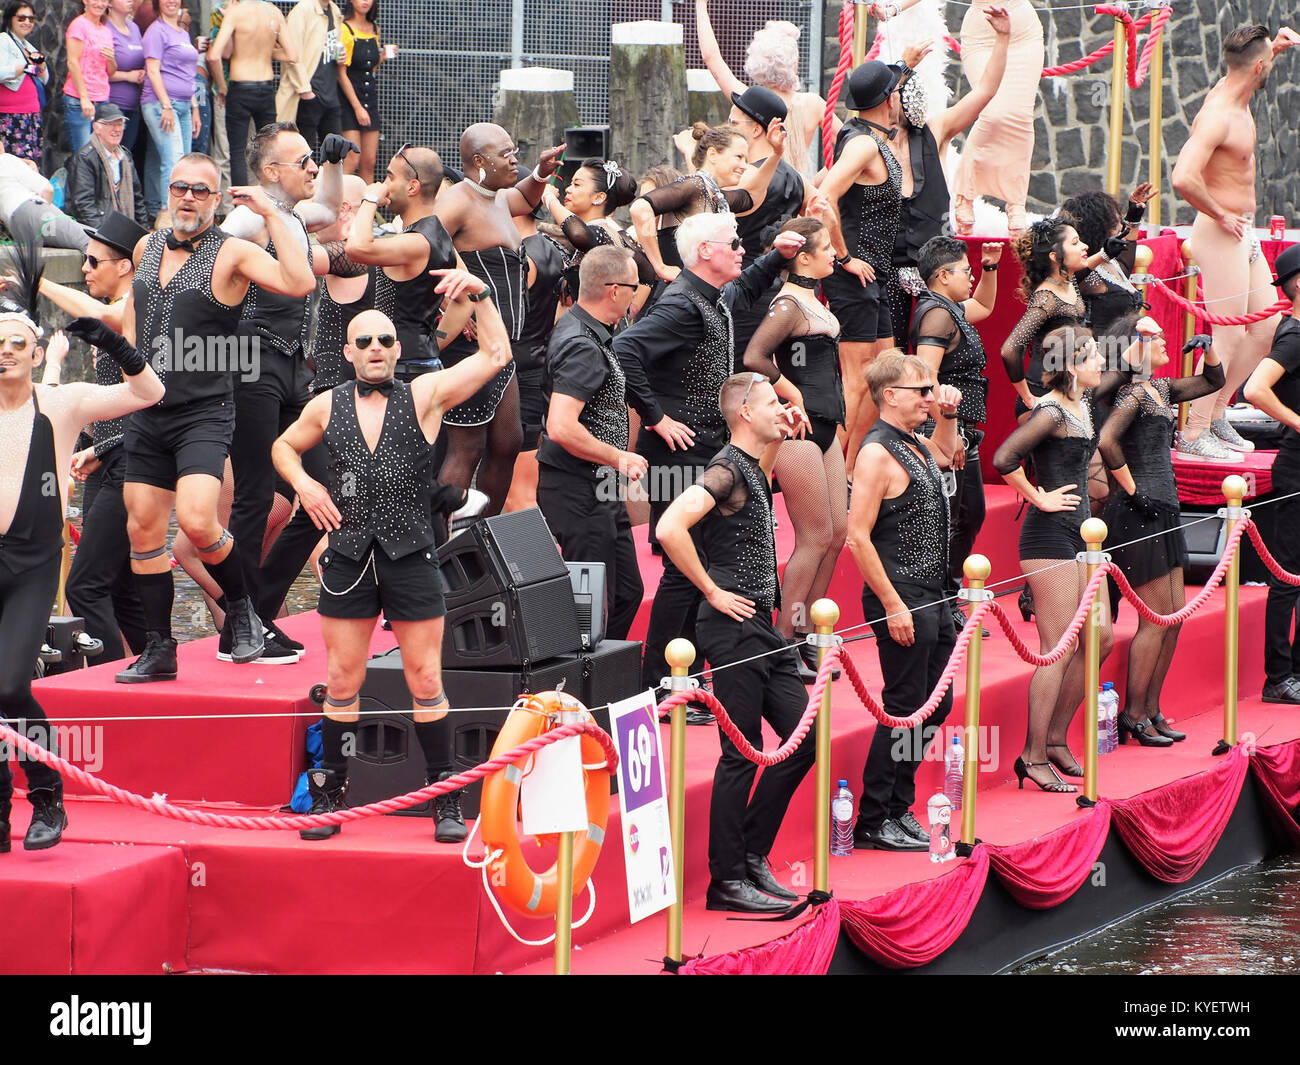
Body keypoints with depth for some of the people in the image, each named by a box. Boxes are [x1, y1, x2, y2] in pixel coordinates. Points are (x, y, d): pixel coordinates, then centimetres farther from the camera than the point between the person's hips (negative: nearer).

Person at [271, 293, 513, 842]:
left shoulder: (424, 395, 1)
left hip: (410, 556, -2)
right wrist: (303, 483, 4)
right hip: (348, 558, 2)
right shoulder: (327, 406, 8)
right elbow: (284, 446, 24)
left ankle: (447, 802, 6)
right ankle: (328, 793, 15)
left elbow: (495, 355, -4)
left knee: (426, 681, 0)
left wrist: (480, 294, -12)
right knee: (342, 680, 6)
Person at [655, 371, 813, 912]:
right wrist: (712, 591, -20)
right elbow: (670, 528, -28)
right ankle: (728, 882, 0)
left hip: (762, 629, 10)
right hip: (733, 626, -10)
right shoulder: (726, 471, -13)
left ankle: (752, 857, 18)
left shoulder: (753, 470, 16)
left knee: (803, 738, 9)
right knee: (742, 755, -7)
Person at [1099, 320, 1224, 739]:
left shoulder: (1161, 389, 14)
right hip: (1140, 515, -9)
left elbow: (1212, 381, 29)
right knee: (1157, 619, -6)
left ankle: (1151, 711, 19)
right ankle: (1133, 716, 2)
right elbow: (1107, 442, -29)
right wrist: (1132, 490, -21)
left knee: (1174, 615, 11)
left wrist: (1208, 346, 11)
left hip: (1164, 514, 9)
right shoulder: (1133, 394, -14)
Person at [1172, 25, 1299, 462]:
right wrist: (1220, 215, -21)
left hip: (1243, 233, 10)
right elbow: (1183, 178, -34)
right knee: (1227, 339, -7)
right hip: (1221, 234, -10)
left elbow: (1254, 71, 36)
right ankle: (1194, 434, -1)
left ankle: (1215, 414, 21)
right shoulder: (1217, 115, -22)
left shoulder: (1233, 93, 7)